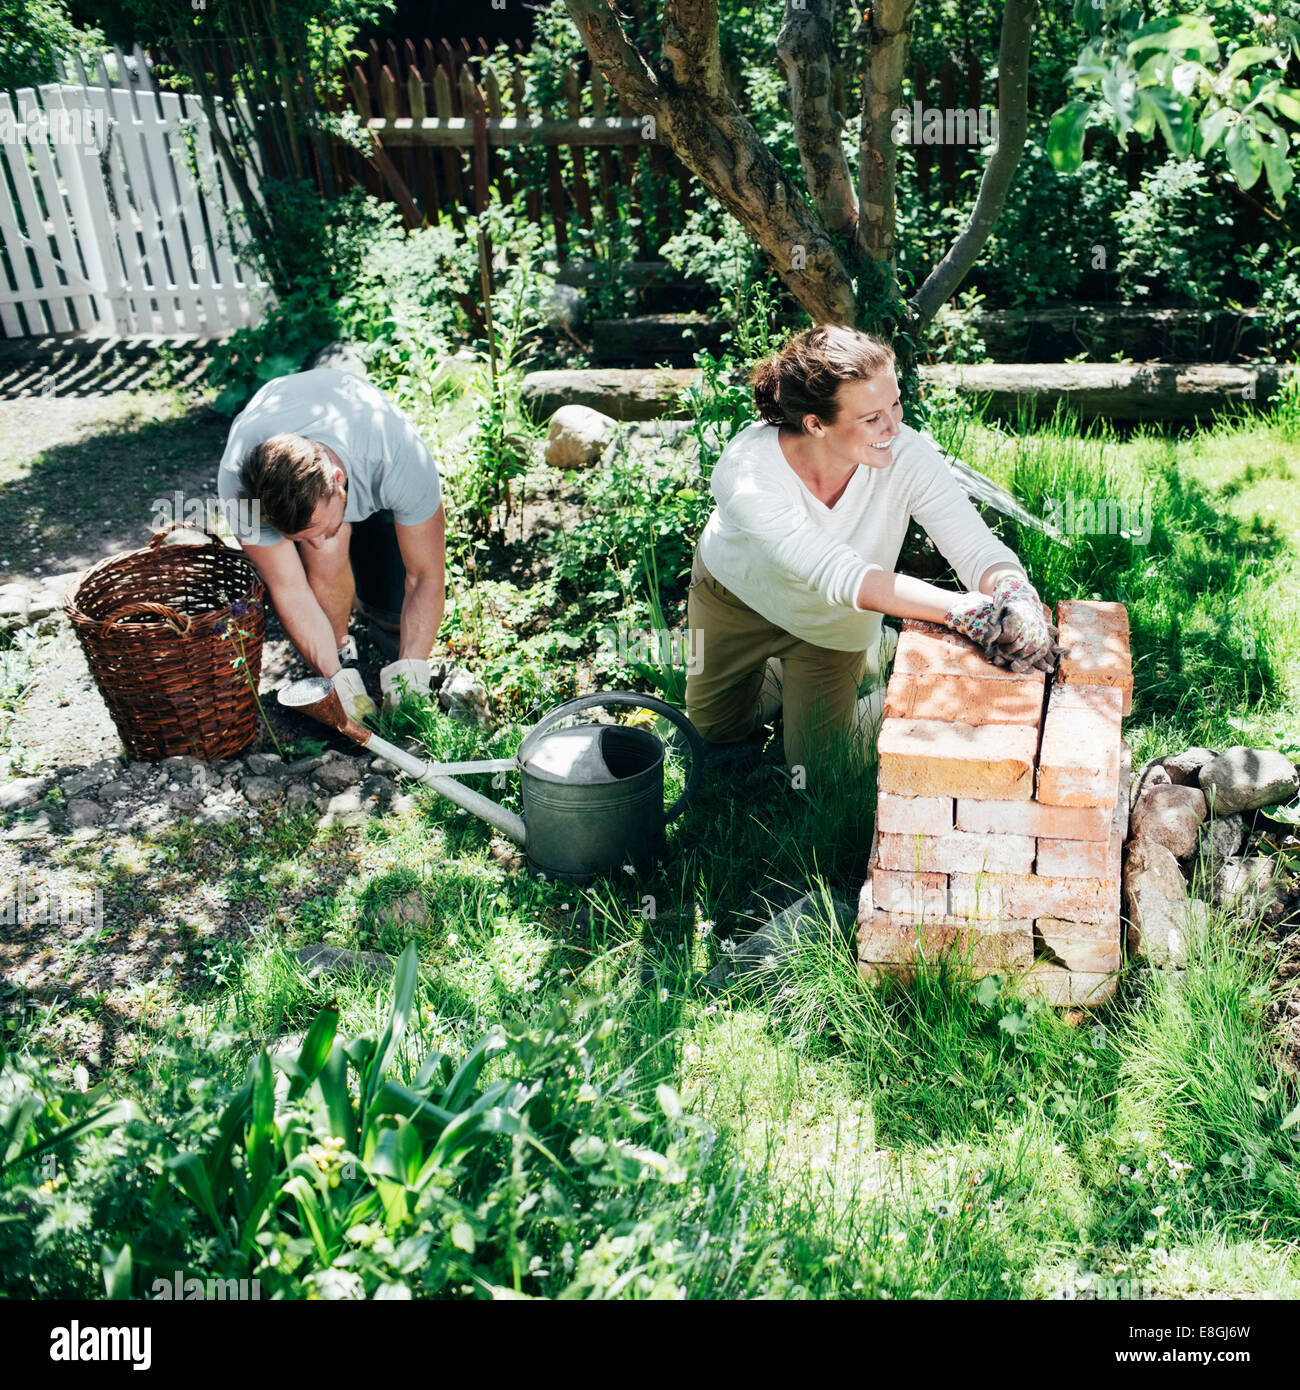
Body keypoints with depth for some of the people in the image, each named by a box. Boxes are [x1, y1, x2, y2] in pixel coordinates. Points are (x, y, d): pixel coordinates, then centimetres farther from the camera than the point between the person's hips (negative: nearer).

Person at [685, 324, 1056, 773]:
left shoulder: (907, 456, -35)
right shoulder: (746, 472, -42)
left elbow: (979, 550, -34)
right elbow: (840, 575, -49)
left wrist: (1017, 598, -58)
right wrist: (965, 610, -59)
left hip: (830, 622, 1)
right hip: (736, 589, 0)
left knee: (817, 767, 9)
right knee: (716, 727, 21)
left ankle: (877, 653, 29)